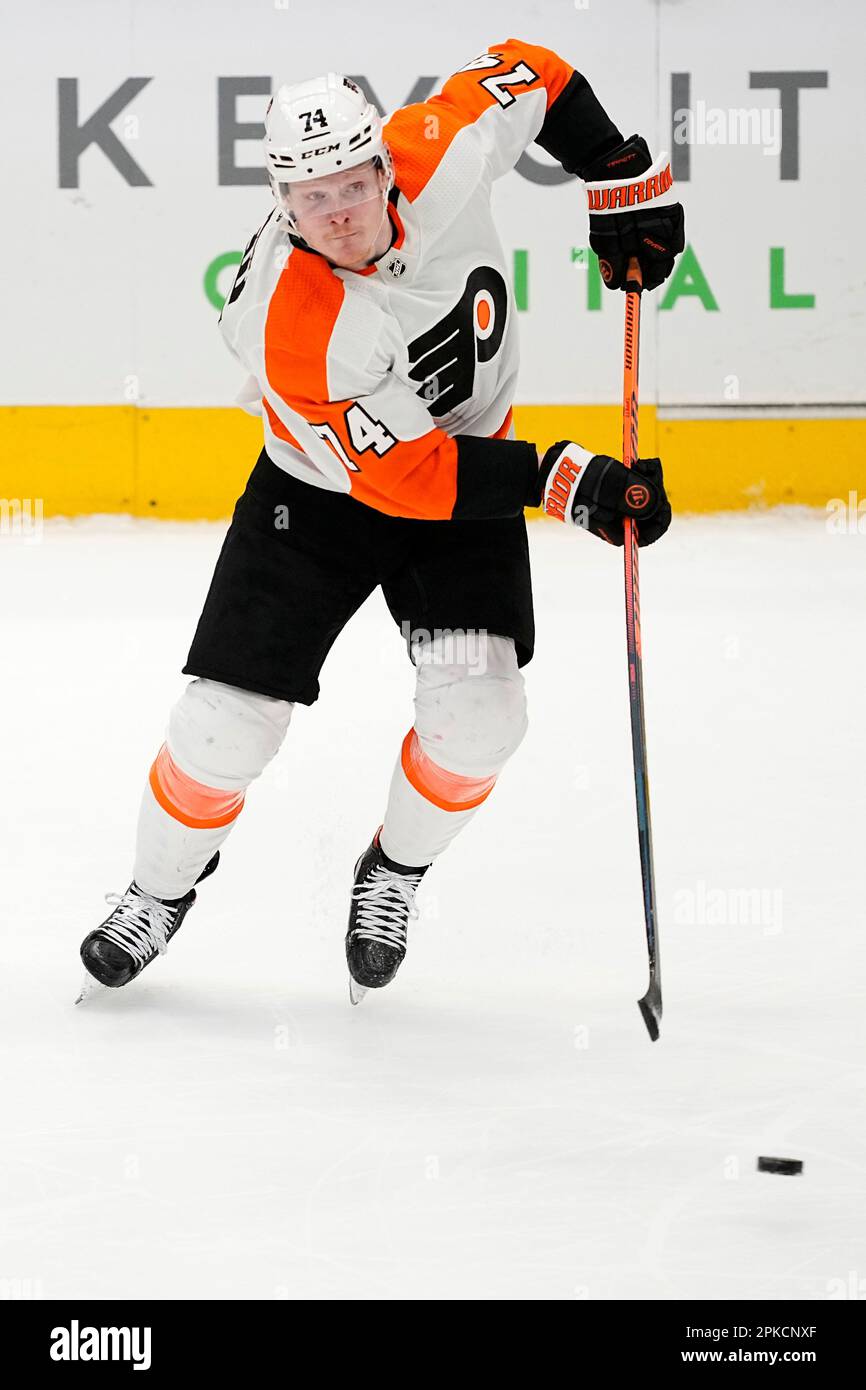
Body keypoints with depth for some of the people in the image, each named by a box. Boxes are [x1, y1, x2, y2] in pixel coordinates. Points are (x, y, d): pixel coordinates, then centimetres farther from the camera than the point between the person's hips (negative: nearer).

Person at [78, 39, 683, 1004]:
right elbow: (402, 475, -30)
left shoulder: (440, 150, -25)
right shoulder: (286, 326, -35)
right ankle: (160, 891, 23)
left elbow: (530, 74, -3)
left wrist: (625, 185, -6)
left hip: (469, 462, 3)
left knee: (477, 713, -13)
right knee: (227, 721, -7)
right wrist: (566, 484, -31)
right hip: (322, 492, -3)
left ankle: (394, 876, 17)